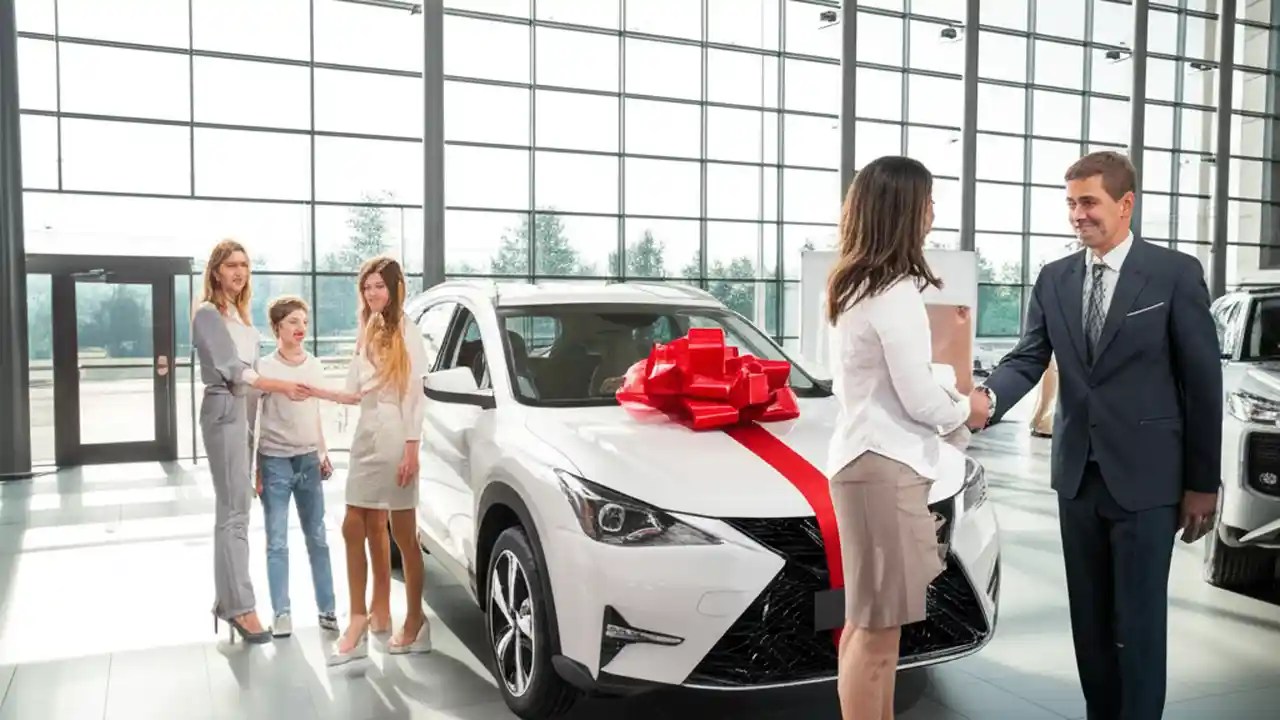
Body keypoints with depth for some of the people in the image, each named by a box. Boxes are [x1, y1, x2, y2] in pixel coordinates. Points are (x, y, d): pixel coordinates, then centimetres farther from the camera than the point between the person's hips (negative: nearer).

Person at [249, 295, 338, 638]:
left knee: (317, 538, 7)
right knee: (278, 542, 0)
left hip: (309, 460, 4)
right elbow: (252, 420, -5)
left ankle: (327, 609, 12)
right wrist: (253, 469, -8)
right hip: (275, 462, -4)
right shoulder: (264, 368, -6)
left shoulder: (315, 366, 8)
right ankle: (282, 613, 7)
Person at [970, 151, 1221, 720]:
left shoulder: (1176, 274, -6)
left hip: (1144, 476, -4)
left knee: (1139, 620, 3)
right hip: (1078, 474, 4)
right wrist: (989, 398, -24)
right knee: (1089, 619, 14)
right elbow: (1028, 359, -1)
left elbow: (1203, 381, -5)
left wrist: (1202, 482, -4)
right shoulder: (1053, 280, 5)